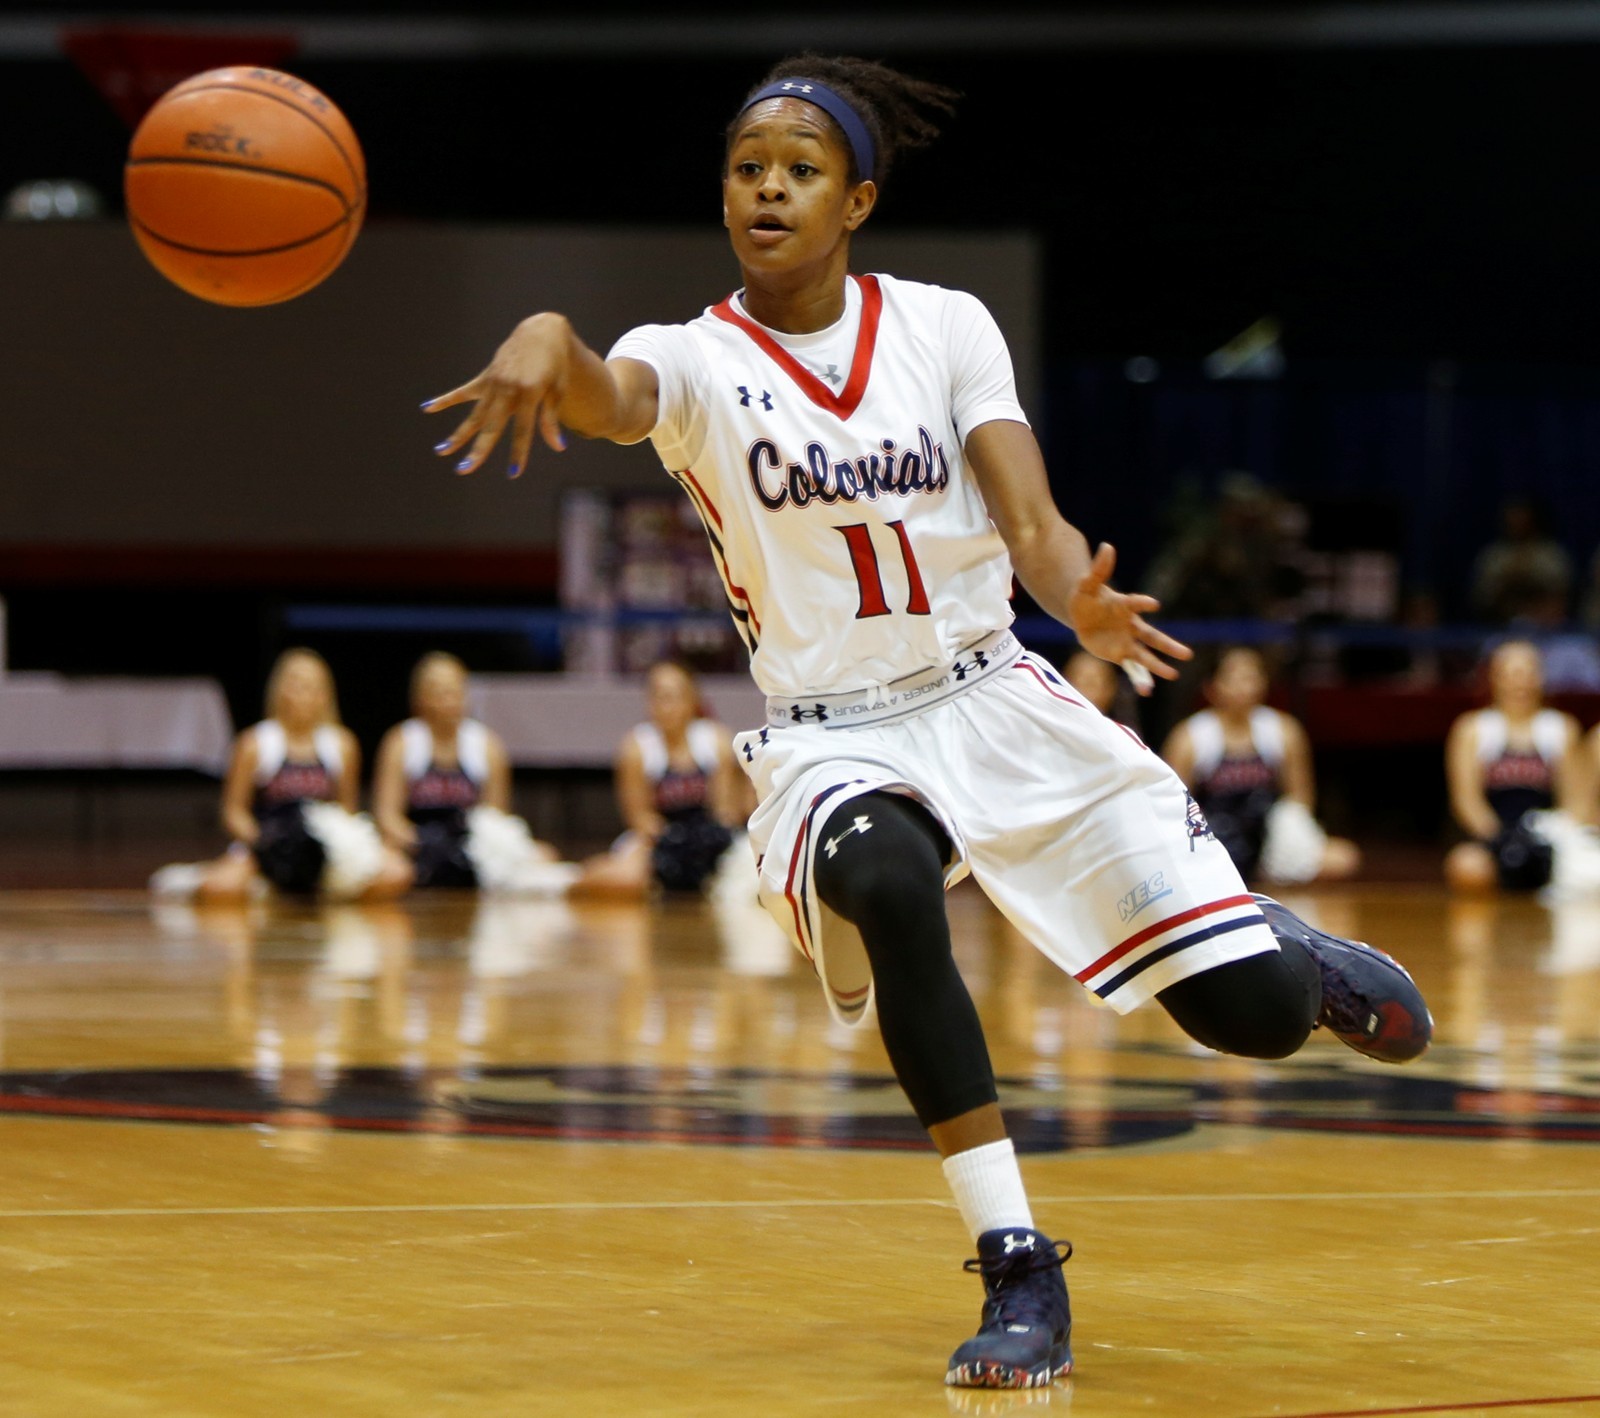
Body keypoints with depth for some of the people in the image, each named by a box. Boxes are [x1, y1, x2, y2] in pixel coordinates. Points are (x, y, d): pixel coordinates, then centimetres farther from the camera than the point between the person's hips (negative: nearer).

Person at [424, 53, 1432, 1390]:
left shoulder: (945, 327, 1)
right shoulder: (695, 360, -5)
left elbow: (1034, 528, -8)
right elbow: (609, 399, -30)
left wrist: (1085, 603, -33)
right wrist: (549, 342, -55)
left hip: (994, 700, 2)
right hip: (829, 740, -1)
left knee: (1248, 1011, -9)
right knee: (887, 882, -39)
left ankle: (1293, 957, 33)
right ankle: (1019, 1274, -28)